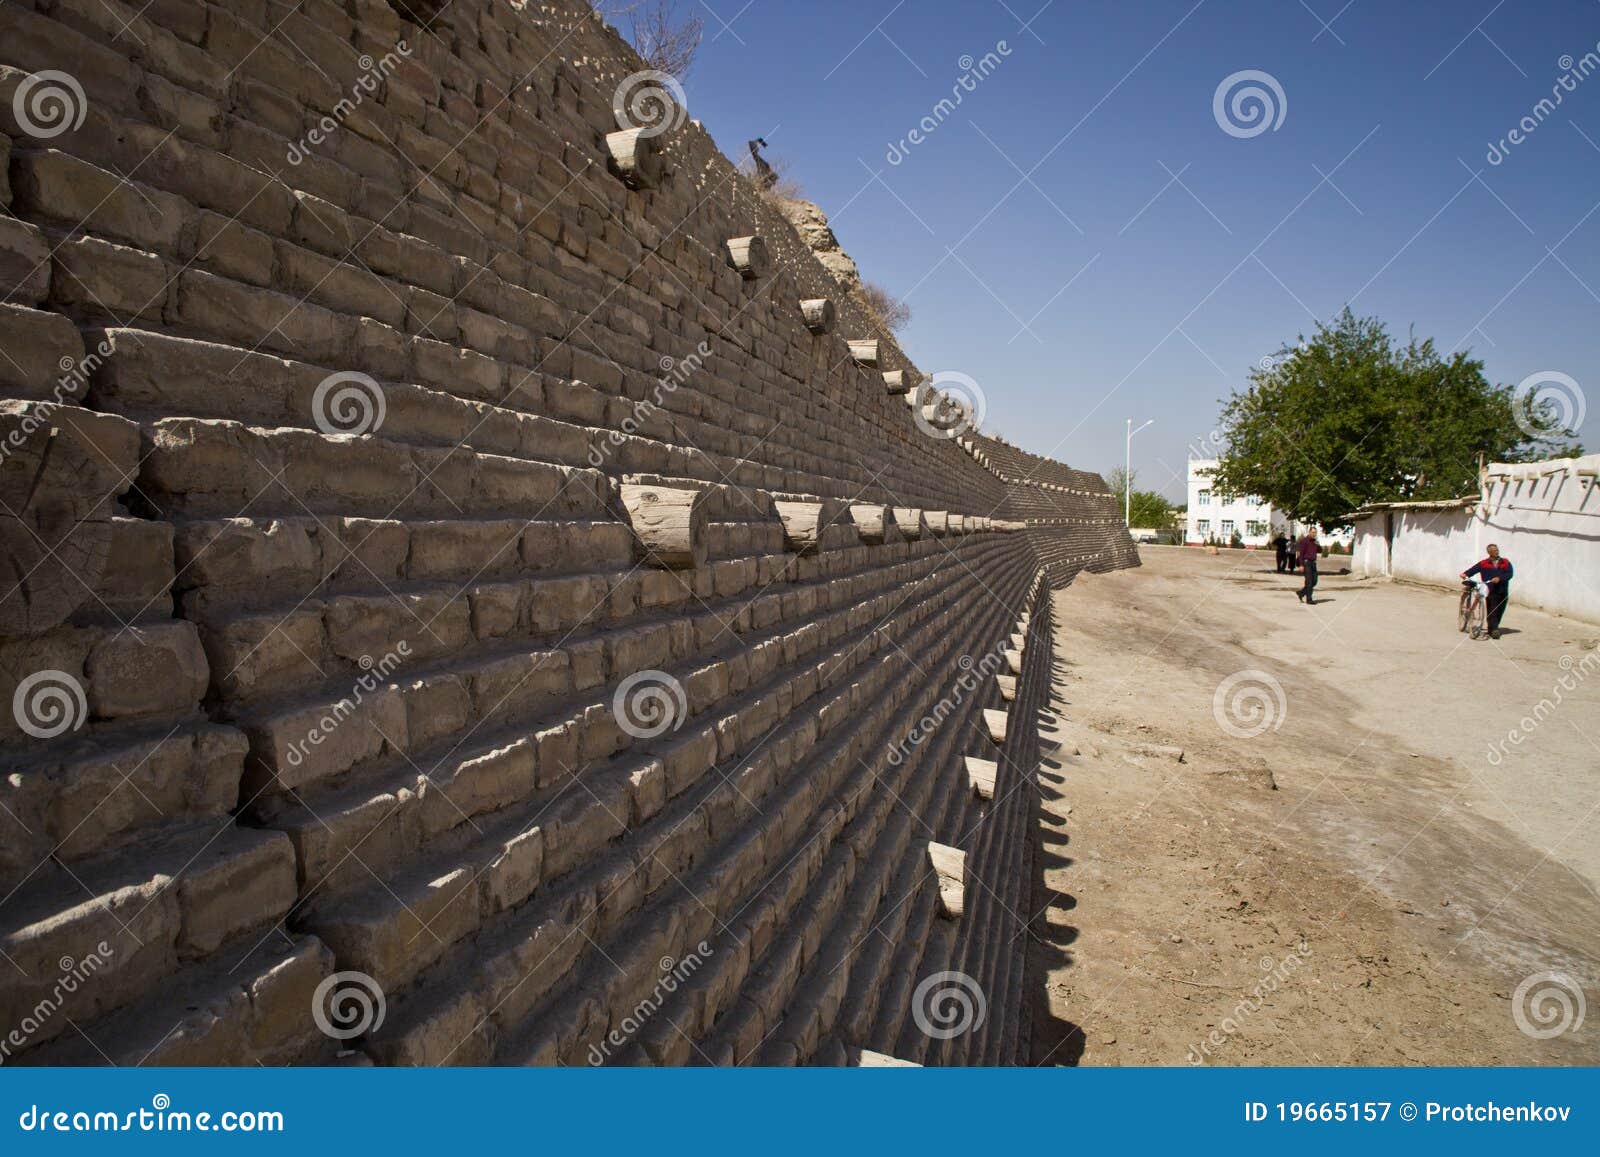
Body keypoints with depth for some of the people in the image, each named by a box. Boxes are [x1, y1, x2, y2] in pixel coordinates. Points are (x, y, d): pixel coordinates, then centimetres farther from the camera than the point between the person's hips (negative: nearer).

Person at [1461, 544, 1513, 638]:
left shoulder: (1506, 562, 9)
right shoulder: (1483, 563, 6)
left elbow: (1509, 574, -3)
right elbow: (1473, 569, -2)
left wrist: (1499, 578, -19)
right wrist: (1465, 573, -22)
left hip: (1503, 591, 3)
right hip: (1491, 591, -3)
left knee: (1500, 612, 8)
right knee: (1492, 612, -9)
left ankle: (1494, 629, 22)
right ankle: (1494, 630, -8)